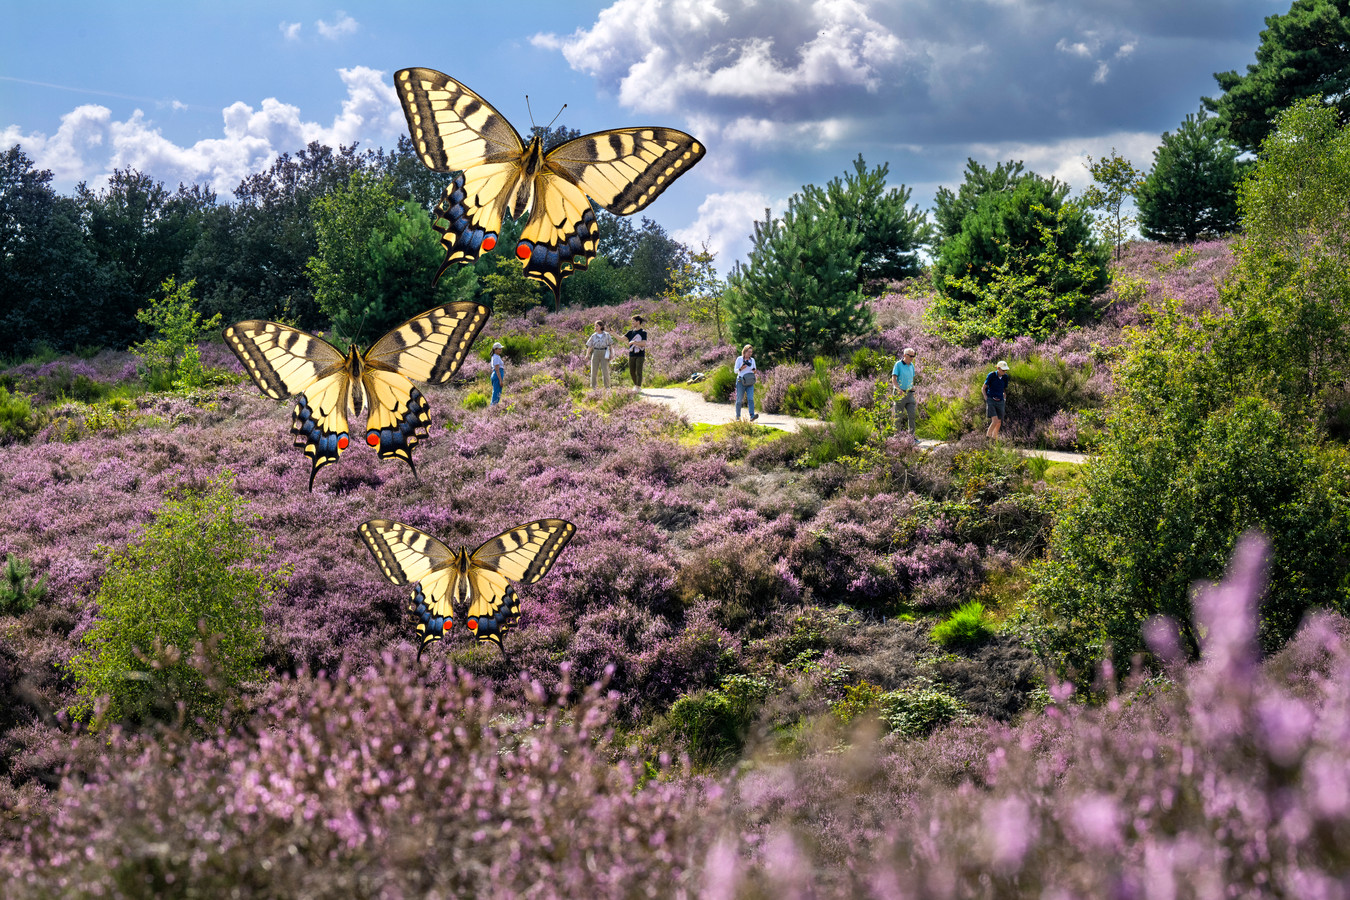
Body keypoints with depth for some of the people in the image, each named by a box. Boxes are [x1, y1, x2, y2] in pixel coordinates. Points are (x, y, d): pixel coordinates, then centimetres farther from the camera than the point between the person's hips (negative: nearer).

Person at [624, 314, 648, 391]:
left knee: (639, 372, -8)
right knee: (632, 372, 8)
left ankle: (638, 387, -4)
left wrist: (633, 342, -14)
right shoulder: (631, 332, 11)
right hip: (632, 355, 5)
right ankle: (636, 384, 25)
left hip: (640, 355, -5)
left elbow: (644, 343, -14)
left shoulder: (643, 332, -3)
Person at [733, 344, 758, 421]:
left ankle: (752, 416, -26)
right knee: (739, 400, 0)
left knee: (750, 398, -14)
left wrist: (755, 371, -7)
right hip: (741, 382, -3)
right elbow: (735, 370, -1)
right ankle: (738, 417, 11)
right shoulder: (739, 359, 0)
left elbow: (754, 371, 17)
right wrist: (741, 368, -20)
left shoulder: (752, 360, 11)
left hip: (750, 383, 3)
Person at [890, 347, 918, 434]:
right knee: (898, 417, 0)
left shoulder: (911, 365, 11)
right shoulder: (898, 364, -7)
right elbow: (893, 379, -14)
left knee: (912, 415, -5)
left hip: (909, 394, 5)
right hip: (899, 394, -5)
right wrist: (899, 389, -28)